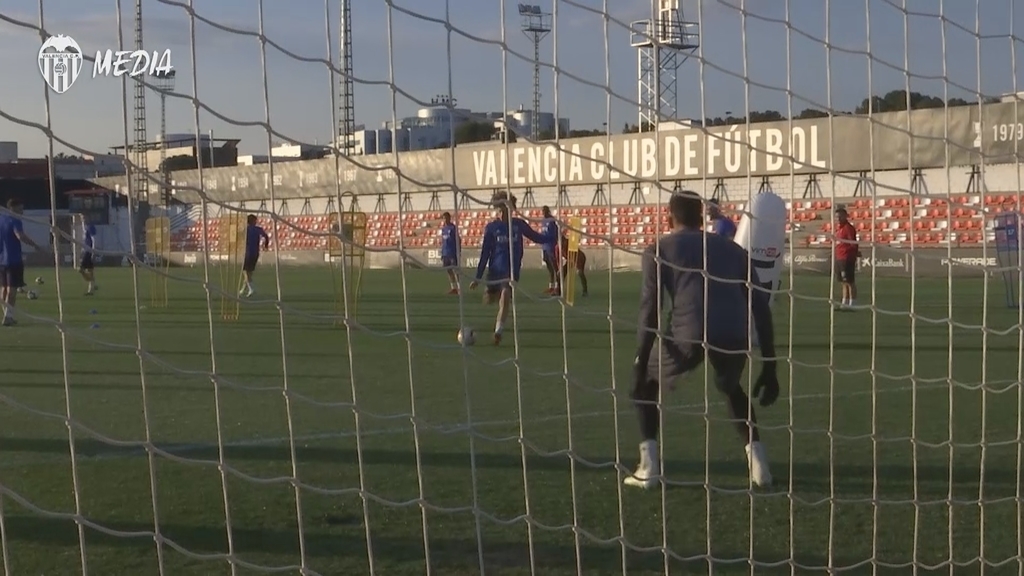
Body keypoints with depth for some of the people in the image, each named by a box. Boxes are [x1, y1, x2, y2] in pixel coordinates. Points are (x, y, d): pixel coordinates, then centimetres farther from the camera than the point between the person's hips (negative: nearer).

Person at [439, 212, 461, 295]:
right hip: (445, 254, 7)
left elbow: (458, 240, -8)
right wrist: (442, 253, 15)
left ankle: (459, 287, -7)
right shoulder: (443, 229, 14)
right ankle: (453, 288, 12)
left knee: (455, 271, -8)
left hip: (453, 253, -7)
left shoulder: (453, 228, -6)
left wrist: (458, 252, -13)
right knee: (449, 271, 7)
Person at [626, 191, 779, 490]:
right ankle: (758, 463, 22)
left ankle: (649, 467, 14)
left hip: (690, 334, -3)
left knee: (647, 381, 27)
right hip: (735, 336, 4)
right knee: (731, 388, 37)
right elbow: (760, 308, 21)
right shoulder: (732, 248, 28)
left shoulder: (659, 249, 18)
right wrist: (769, 367, 23)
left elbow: (650, 311, 5)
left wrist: (639, 367, 6)